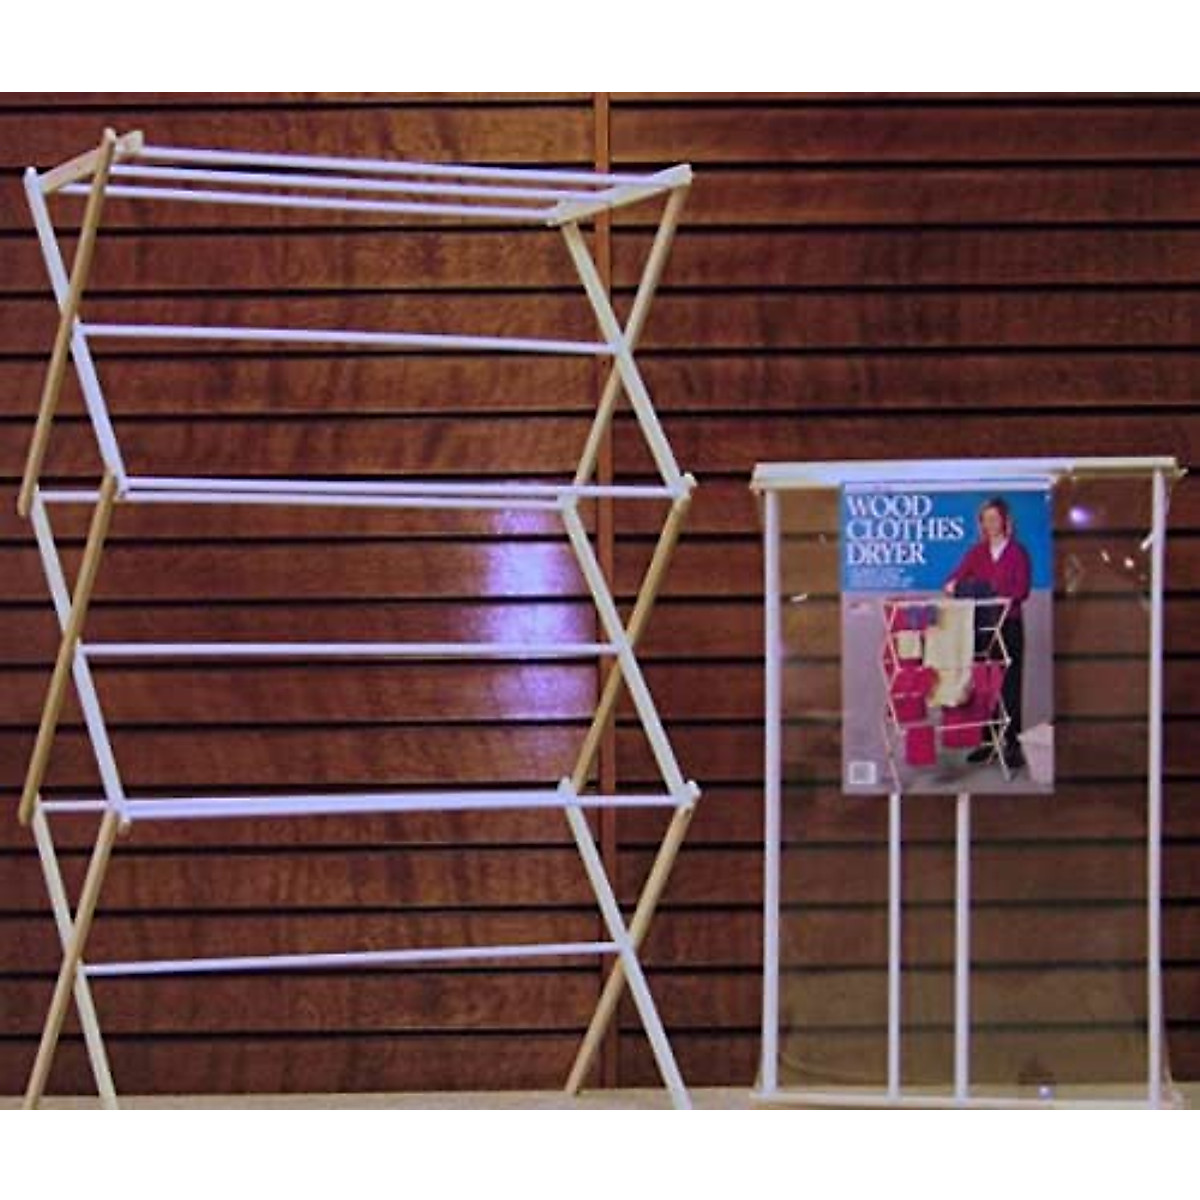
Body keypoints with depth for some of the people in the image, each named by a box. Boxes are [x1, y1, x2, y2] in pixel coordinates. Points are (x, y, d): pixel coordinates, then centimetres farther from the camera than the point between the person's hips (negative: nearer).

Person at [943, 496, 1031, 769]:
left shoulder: (1017, 552, 0)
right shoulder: (977, 552, 11)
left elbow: (1022, 590, -8)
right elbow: (958, 575, 0)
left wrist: (994, 592, -23)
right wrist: (953, 585, -23)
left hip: (1009, 625, -3)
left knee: (1009, 685, -3)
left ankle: (1013, 744, 0)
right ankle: (986, 740, 11)